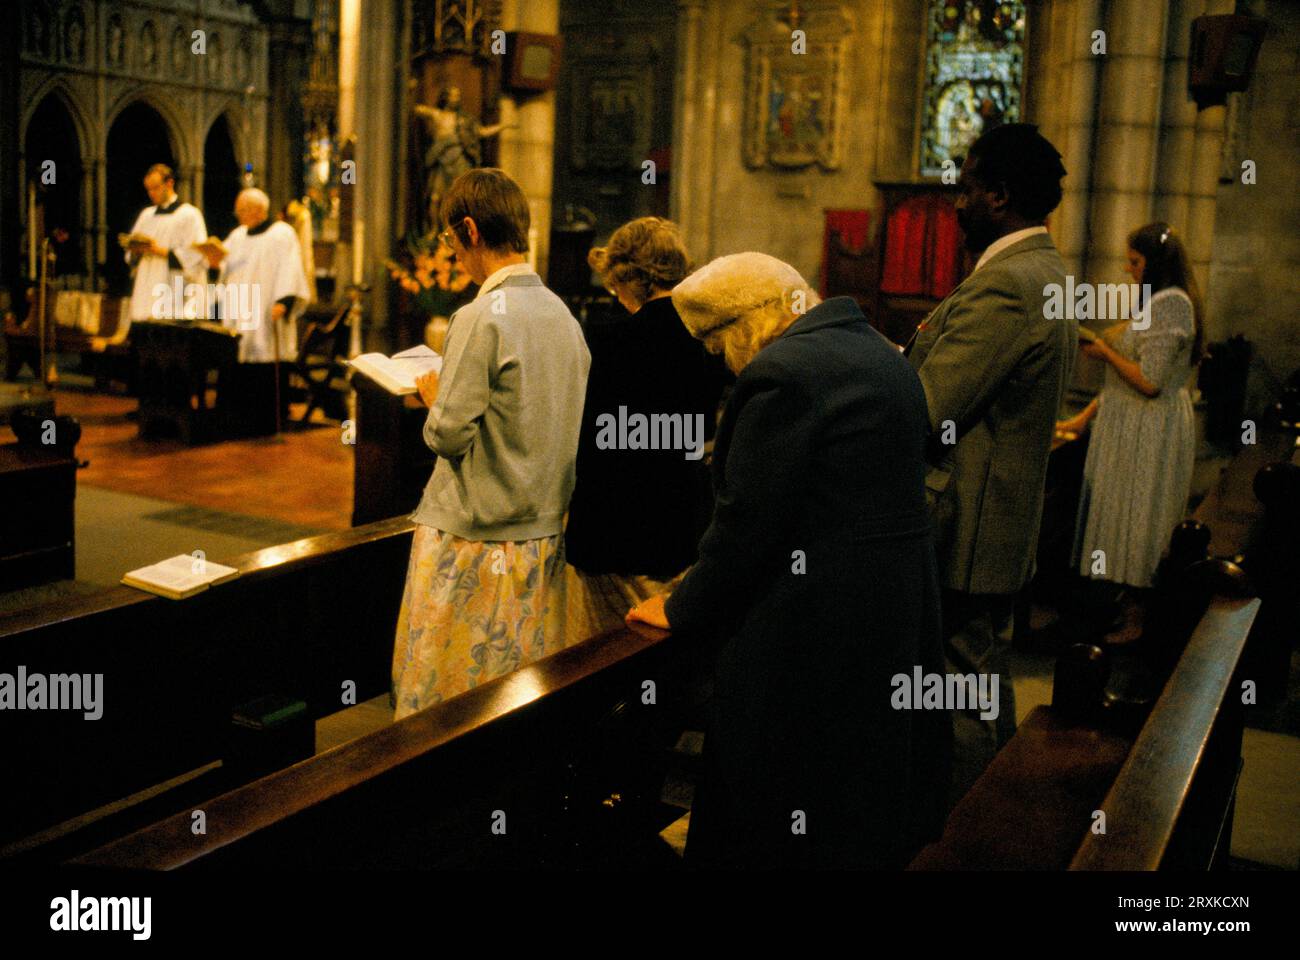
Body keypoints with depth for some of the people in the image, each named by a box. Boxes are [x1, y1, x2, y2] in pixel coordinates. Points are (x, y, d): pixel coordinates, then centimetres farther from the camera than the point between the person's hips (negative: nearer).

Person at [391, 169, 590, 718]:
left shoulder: (482, 318, -17)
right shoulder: (562, 313, 6)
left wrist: (433, 396, 2)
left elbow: (449, 435, -19)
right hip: (544, 534, 7)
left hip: (473, 541, -7)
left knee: (445, 693, 6)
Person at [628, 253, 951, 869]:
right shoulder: (880, 353, 11)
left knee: (776, 827, 5)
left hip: (813, 627, -10)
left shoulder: (781, 372, -18)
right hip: (900, 609, 10)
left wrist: (682, 609, -4)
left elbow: (747, 523, -18)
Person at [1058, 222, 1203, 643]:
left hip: (1151, 432, -10)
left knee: (1133, 524, -2)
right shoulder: (1160, 303, 14)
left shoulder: (1170, 305, -19)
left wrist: (1105, 351, -12)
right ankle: (1127, 606, 22)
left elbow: (1149, 382, -25)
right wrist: (1086, 416, 16)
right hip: (1135, 429, 10)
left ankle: (1133, 621, 8)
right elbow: (1127, 374, 17)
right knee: (1128, 523, 14)